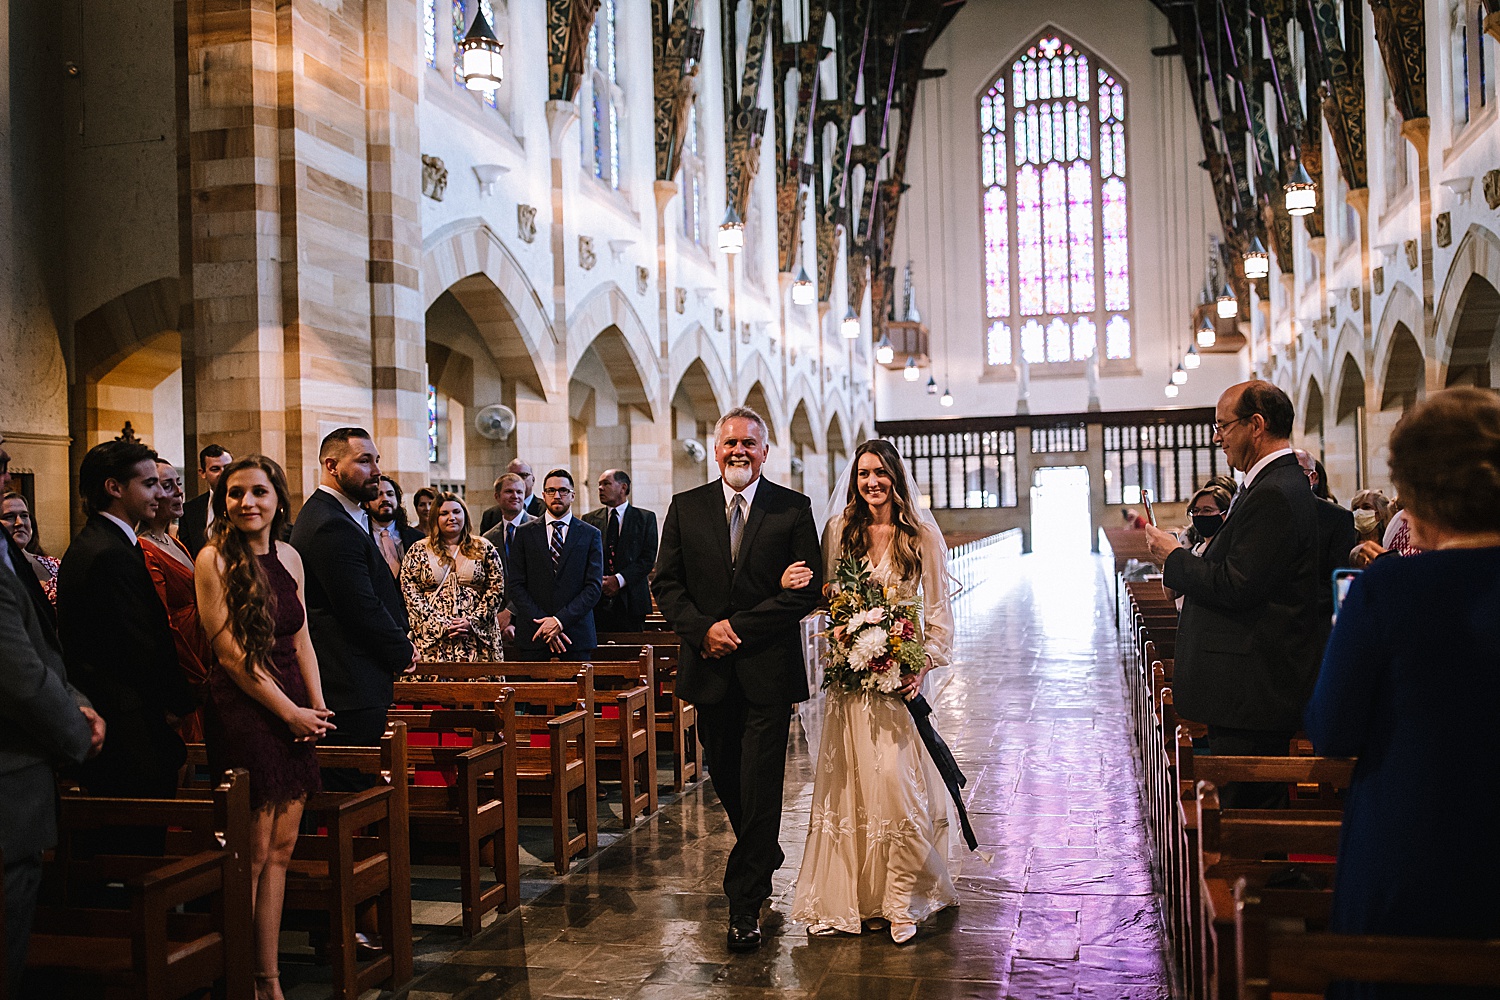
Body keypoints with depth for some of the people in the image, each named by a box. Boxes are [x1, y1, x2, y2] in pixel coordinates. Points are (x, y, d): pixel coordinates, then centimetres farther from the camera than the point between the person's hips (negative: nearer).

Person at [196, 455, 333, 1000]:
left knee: (281, 848, 7)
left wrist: (318, 707, 1)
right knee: (253, 852, -2)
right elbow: (230, 652, -10)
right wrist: (290, 711, -9)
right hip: (244, 710, -6)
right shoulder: (214, 558, -8)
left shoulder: (288, 556, 11)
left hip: (295, 712, 6)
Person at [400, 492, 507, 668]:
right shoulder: (418, 551, 7)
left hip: (478, 637, 1)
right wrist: (440, 625, -9)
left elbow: (496, 589, 5)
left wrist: (472, 622, -7)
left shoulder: (484, 549, 9)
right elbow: (410, 593, 1)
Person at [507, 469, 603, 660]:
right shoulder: (524, 533, 10)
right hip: (533, 635, 1)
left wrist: (561, 620, -11)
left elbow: (594, 587, 0)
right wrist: (542, 622, -8)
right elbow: (515, 585, 3)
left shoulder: (591, 535, 7)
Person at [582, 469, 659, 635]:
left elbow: (649, 557, -2)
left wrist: (620, 580, -12)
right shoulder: (589, 519, 12)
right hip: (597, 602, 1)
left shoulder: (646, 518, 6)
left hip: (631, 602, -1)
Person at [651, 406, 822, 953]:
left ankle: (744, 905, 6)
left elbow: (808, 589, -7)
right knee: (725, 779, 15)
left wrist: (740, 626, -13)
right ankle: (766, 854, 41)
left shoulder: (792, 508, -1)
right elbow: (665, 583, 4)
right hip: (709, 667, 3)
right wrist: (704, 629, -12)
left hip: (769, 668, -3)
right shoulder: (686, 507, 7)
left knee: (760, 787, -3)